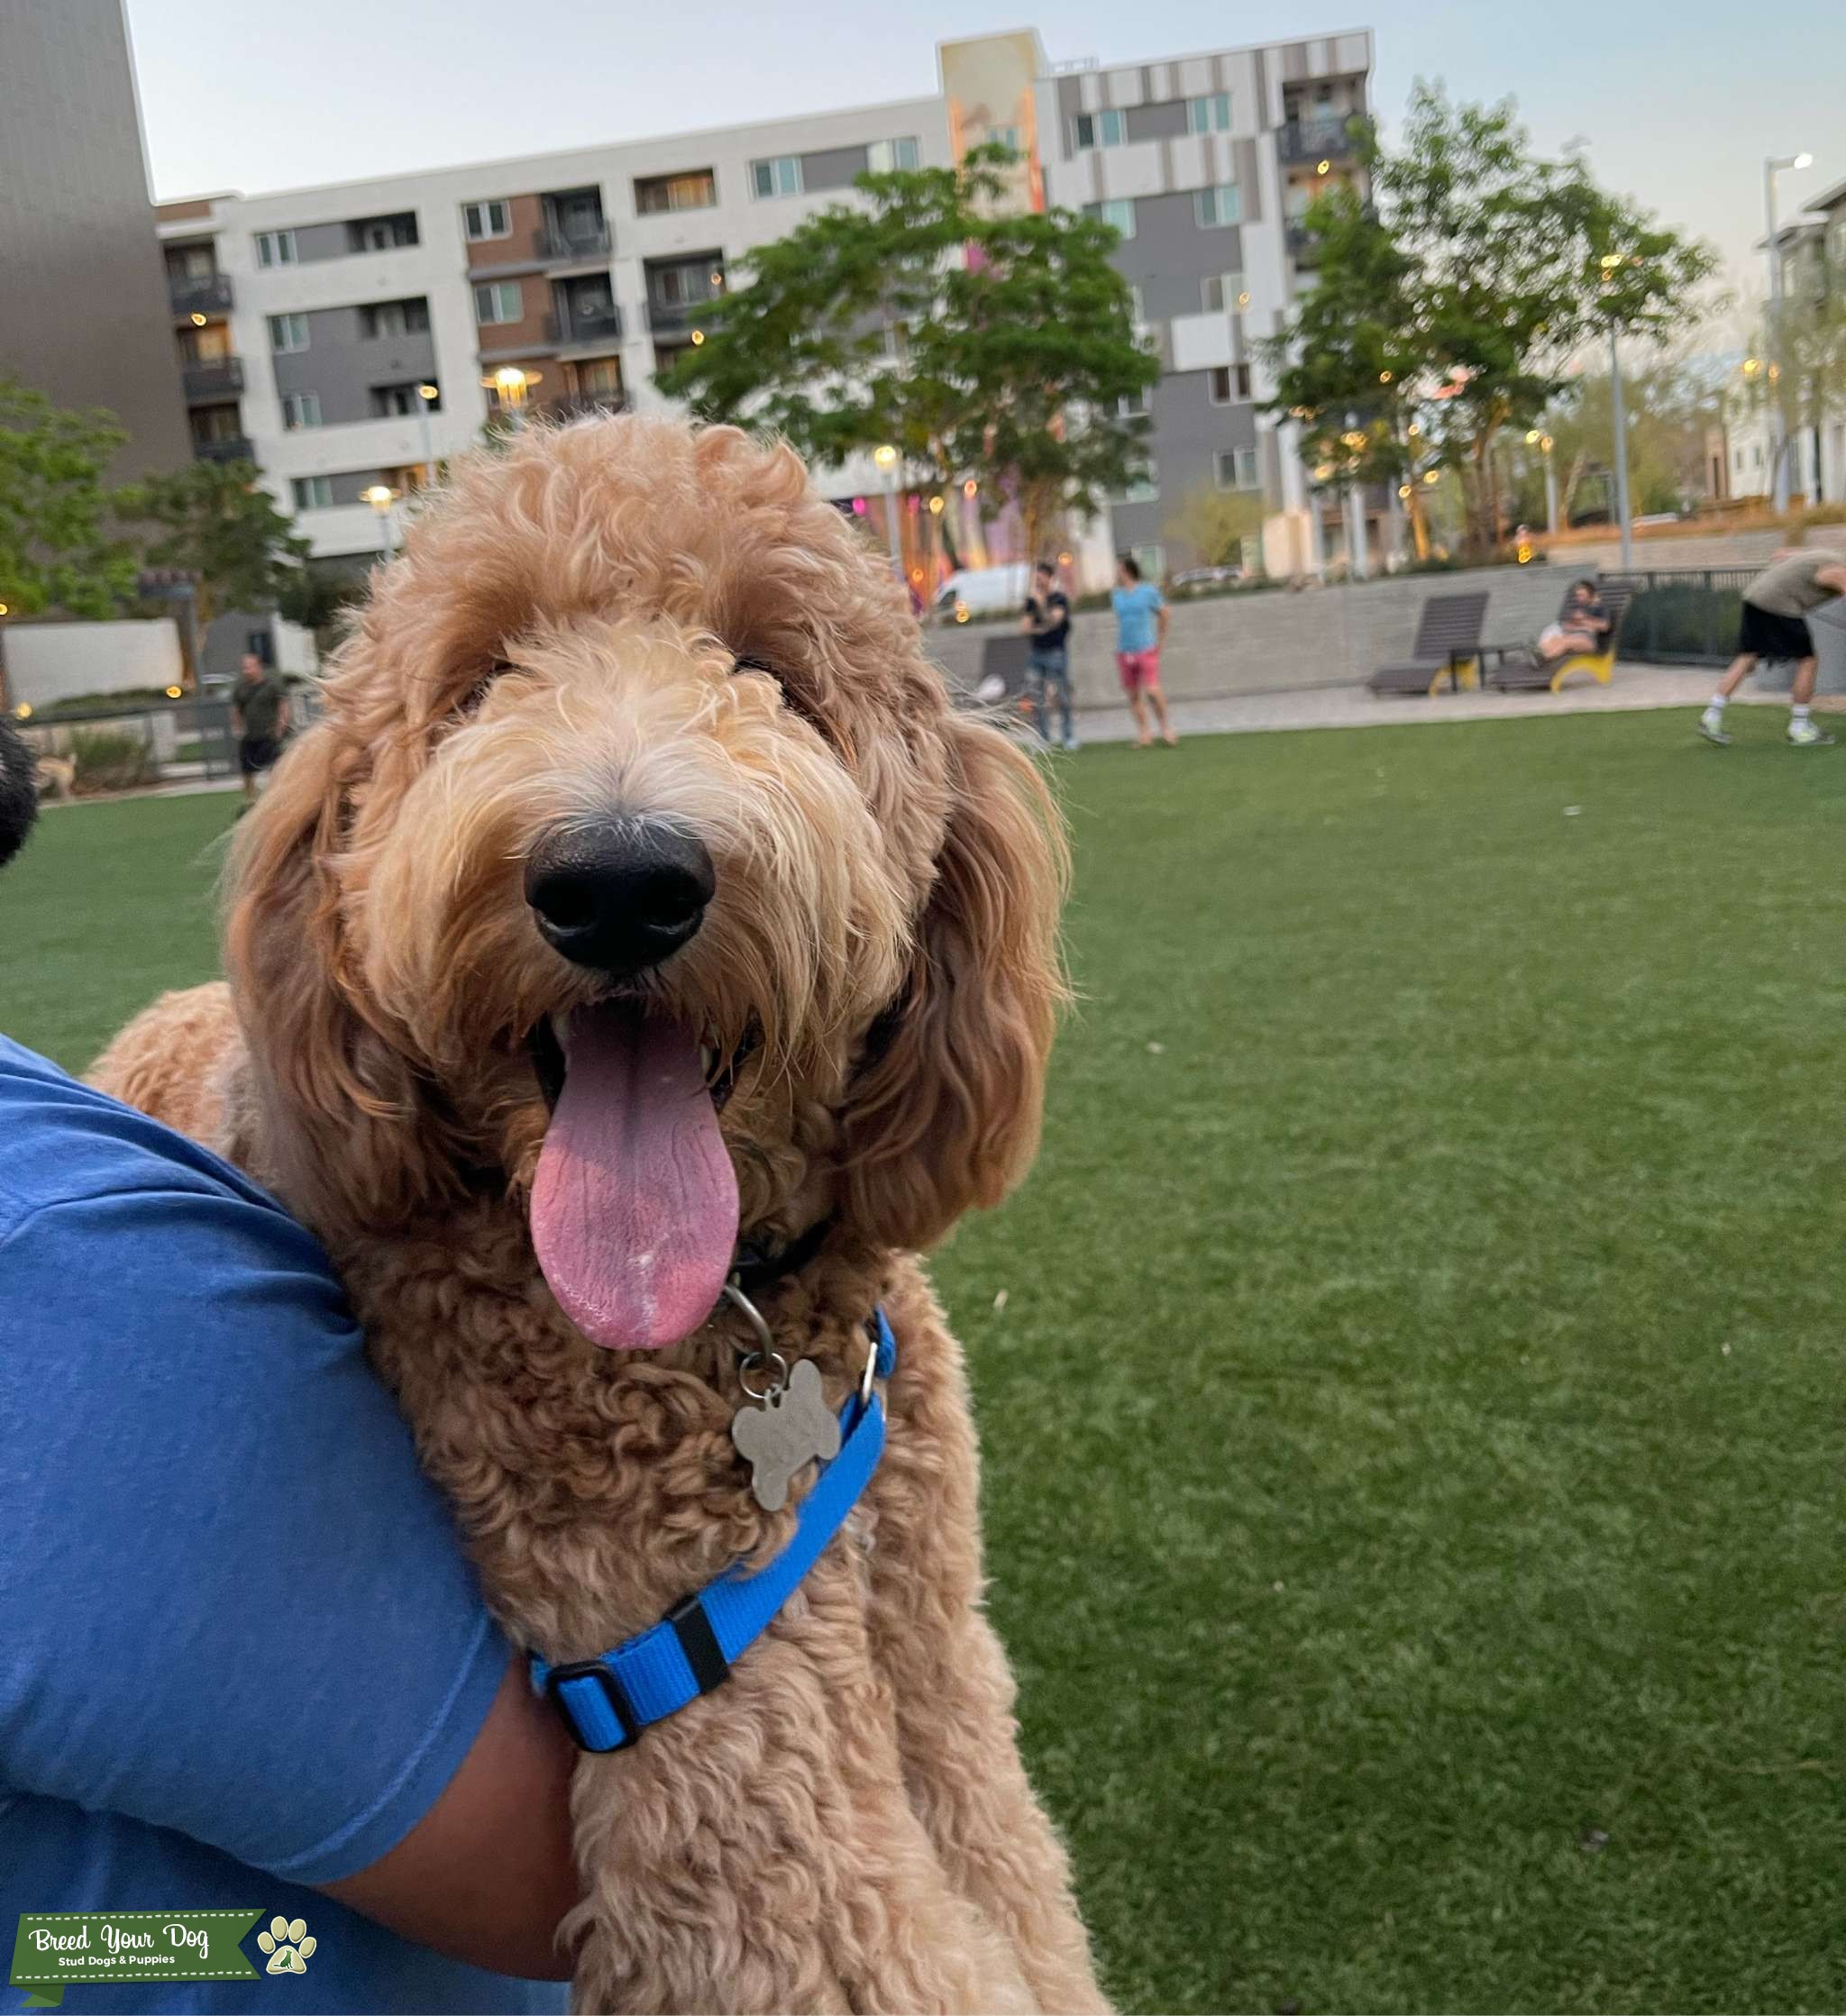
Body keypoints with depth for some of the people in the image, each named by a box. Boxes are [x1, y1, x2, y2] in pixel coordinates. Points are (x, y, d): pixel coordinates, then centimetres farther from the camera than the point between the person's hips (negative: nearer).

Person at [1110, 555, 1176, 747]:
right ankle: (1144, 732, 13)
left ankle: (1165, 727, 4)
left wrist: (1159, 641, 7)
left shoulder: (1149, 591, -3)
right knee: (1133, 695, 5)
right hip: (1124, 652, 4)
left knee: (1152, 691, -14)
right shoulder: (1117, 596, 8)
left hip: (1146, 650, -4)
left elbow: (1165, 614, 8)